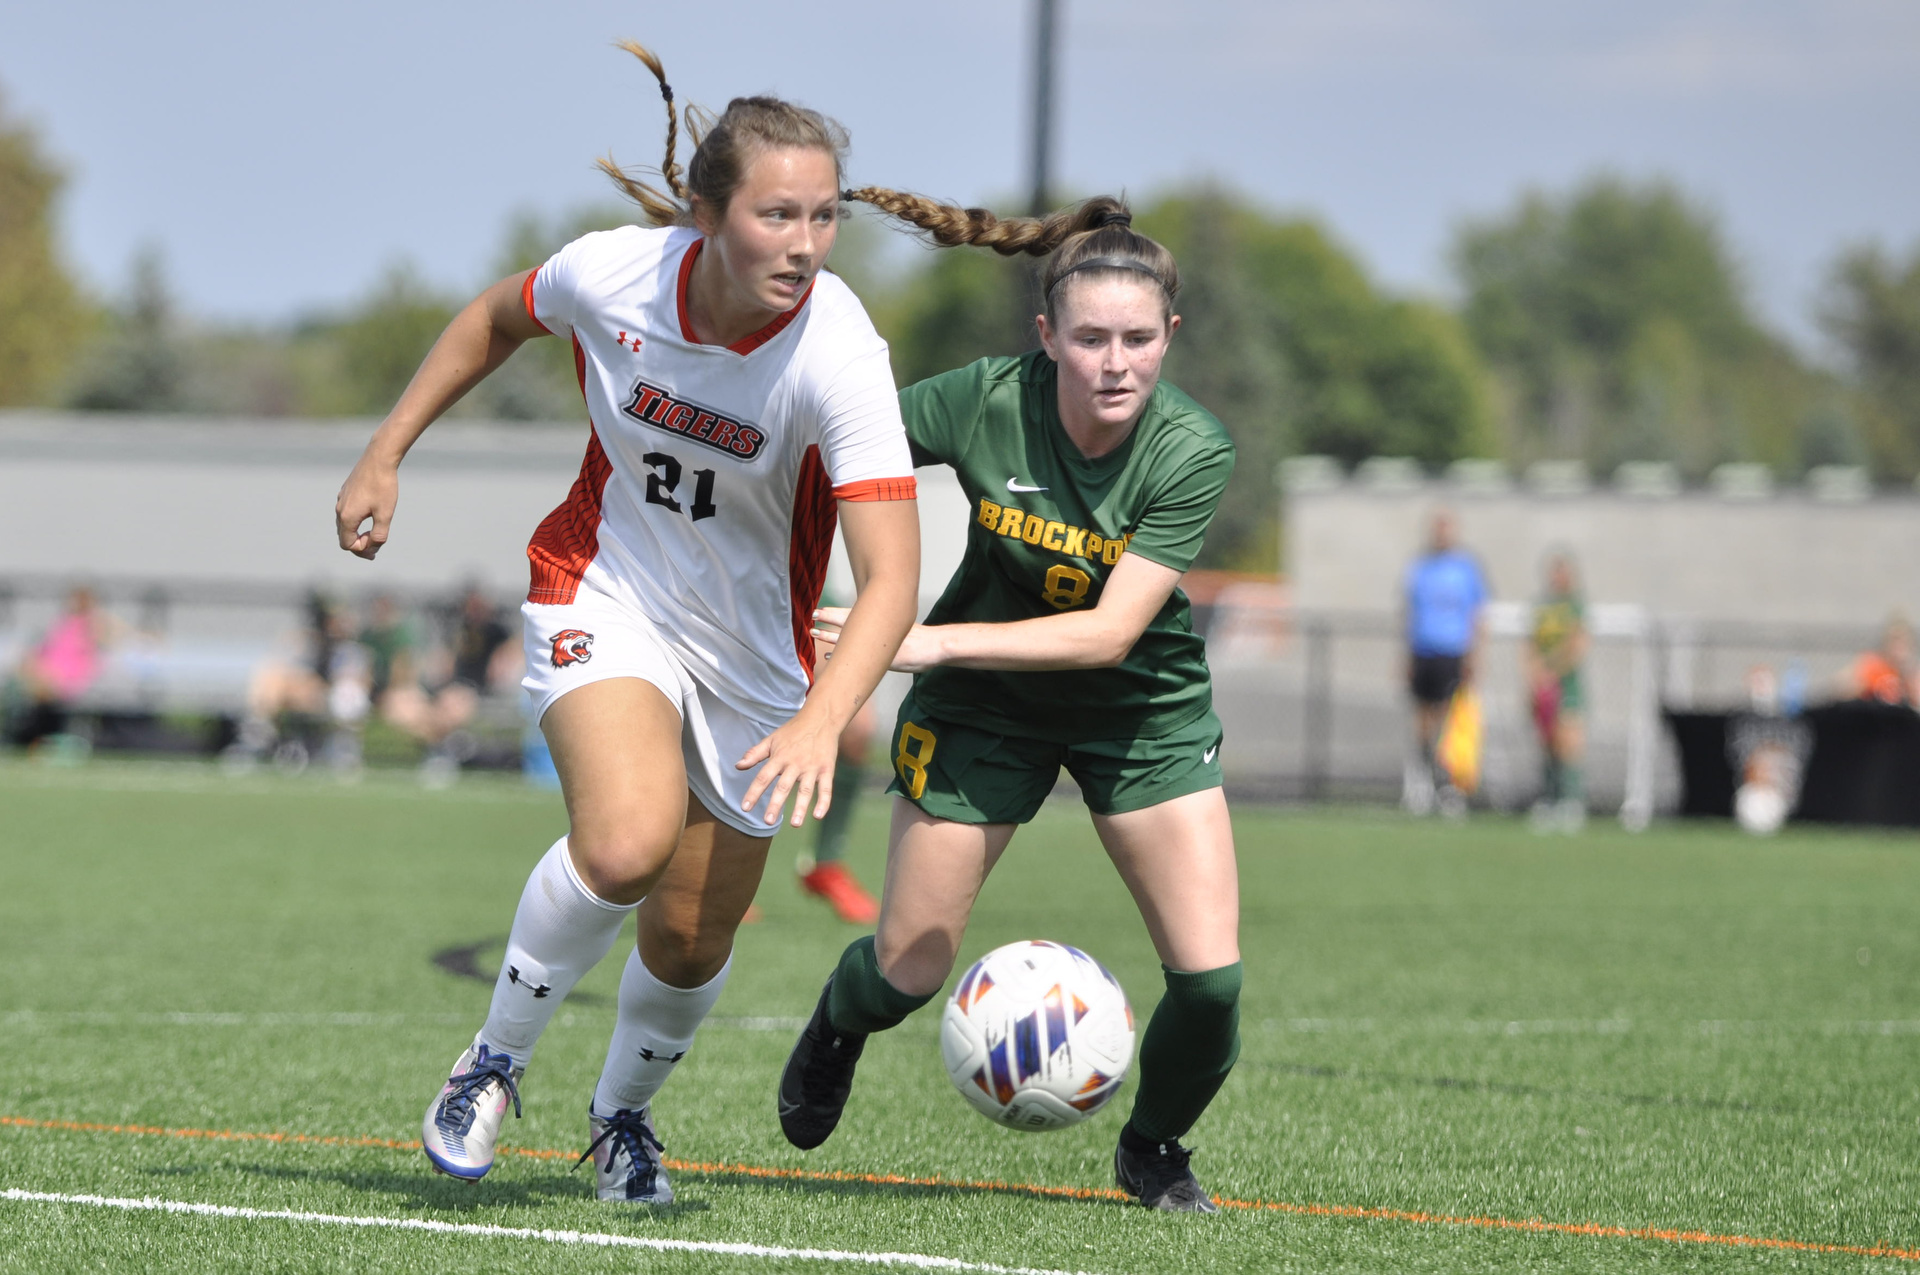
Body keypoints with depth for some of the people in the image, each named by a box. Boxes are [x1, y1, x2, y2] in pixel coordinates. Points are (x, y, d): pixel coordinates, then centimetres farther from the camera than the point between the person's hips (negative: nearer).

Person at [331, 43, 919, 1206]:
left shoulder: (839, 355, -28)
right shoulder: (613, 275, -20)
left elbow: (892, 576, -35)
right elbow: (499, 318, 6)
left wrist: (823, 720, -50)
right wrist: (387, 454, 7)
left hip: (753, 654, 1)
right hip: (607, 597, -1)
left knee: (693, 943, 8)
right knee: (626, 842, -29)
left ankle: (623, 1113, 42)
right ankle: (496, 1064, -4)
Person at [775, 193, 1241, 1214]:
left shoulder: (1191, 451, -26)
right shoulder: (985, 403, -25)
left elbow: (1110, 630, -30)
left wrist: (934, 640, -35)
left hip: (1143, 709, 0)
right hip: (981, 707, 0)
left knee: (1209, 976, -11)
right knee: (907, 973, 3)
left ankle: (1154, 1149, 21)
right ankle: (837, 1030, 42)